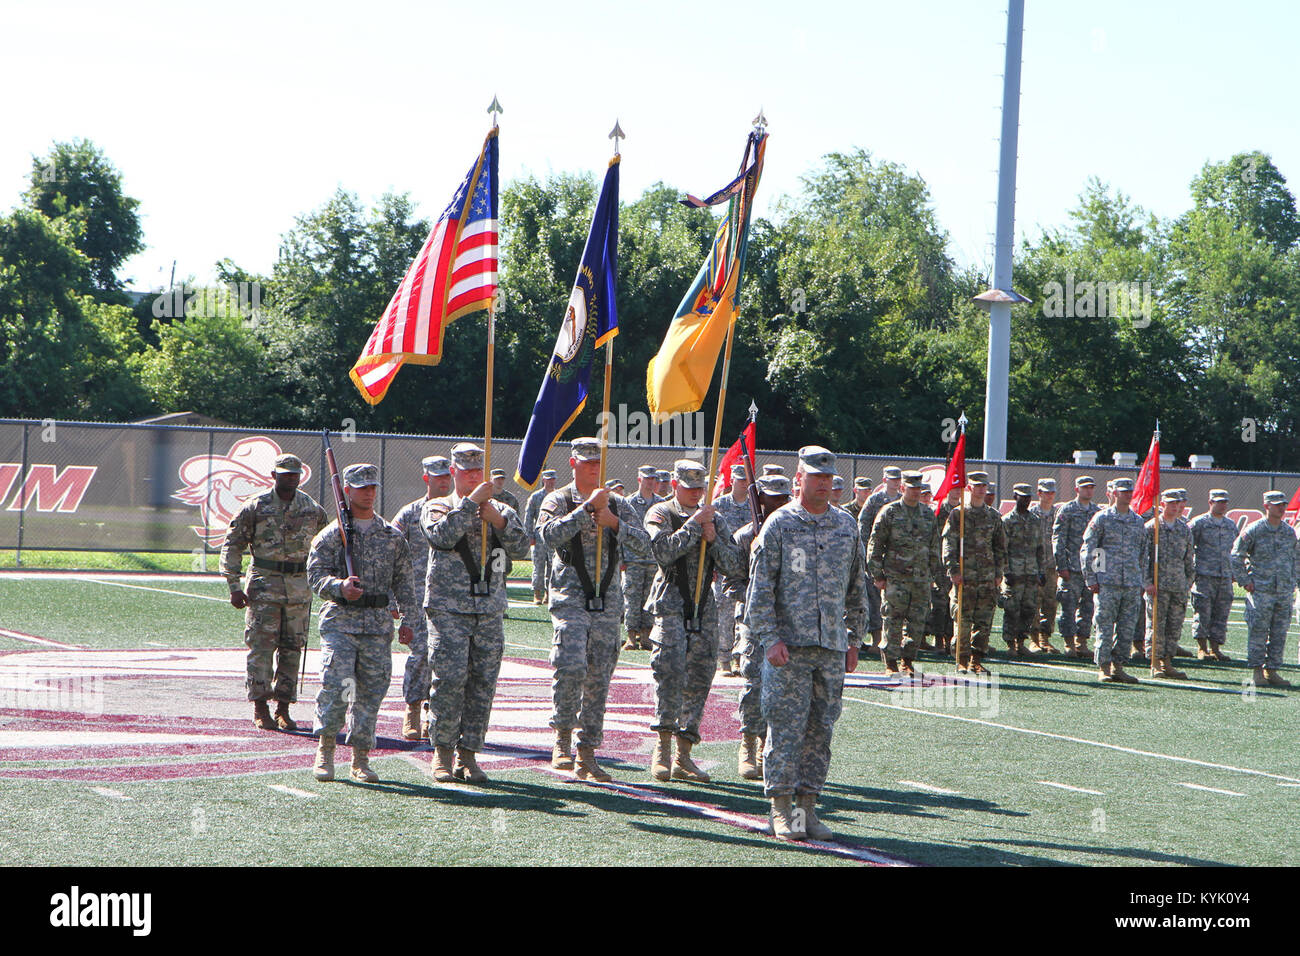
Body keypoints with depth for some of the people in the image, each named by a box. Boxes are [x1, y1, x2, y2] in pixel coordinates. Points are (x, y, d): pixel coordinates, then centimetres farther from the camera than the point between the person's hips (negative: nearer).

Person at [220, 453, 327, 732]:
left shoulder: (312, 508, 8)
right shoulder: (256, 507, -1)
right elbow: (232, 545, 0)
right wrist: (234, 586, -7)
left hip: (299, 586, 3)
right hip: (264, 585, -3)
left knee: (292, 649, 4)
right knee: (261, 646, -5)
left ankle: (283, 708, 11)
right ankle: (260, 708, 2)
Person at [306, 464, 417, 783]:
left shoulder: (392, 536, 13)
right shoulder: (332, 534, 4)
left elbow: (403, 581, 15)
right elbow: (315, 574, -2)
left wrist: (406, 619, 7)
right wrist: (339, 587, -22)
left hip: (378, 624, 3)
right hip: (340, 621, -3)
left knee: (371, 691, 2)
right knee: (336, 685, -15)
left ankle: (361, 758, 10)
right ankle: (326, 749, 1)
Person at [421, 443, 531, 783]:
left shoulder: (501, 511, 15)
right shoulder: (437, 508, 7)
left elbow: (521, 547, 0)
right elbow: (443, 535, -16)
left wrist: (499, 521, -15)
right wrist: (472, 502, -16)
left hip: (490, 611, 3)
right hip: (448, 609, -3)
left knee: (483, 682, 2)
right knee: (449, 678, -11)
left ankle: (468, 755, 9)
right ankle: (443, 752, 0)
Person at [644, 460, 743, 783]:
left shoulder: (716, 519, 15)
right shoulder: (661, 514, 1)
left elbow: (733, 564, 8)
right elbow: (665, 551, -17)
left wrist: (713, 538, -7)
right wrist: (694, 523, -16)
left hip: (705, 609, 5)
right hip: (672, 604, -5)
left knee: (699, 679, 3)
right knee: (670, 670, -20)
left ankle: (683, 755, 8)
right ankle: (663, 746, -19)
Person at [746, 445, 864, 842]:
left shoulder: (847, 526, 13)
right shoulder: (779, 524, 0)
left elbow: (857, 588, 20)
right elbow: (760, 588, -3)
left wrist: (853, 639, 15)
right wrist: (770, 638, -12)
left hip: (832, 646, 4)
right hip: (789, 645, -4)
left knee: (821, 728, 5)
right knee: (787, 726, -6)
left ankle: (807, 806, 11)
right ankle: (781, 810, 0)